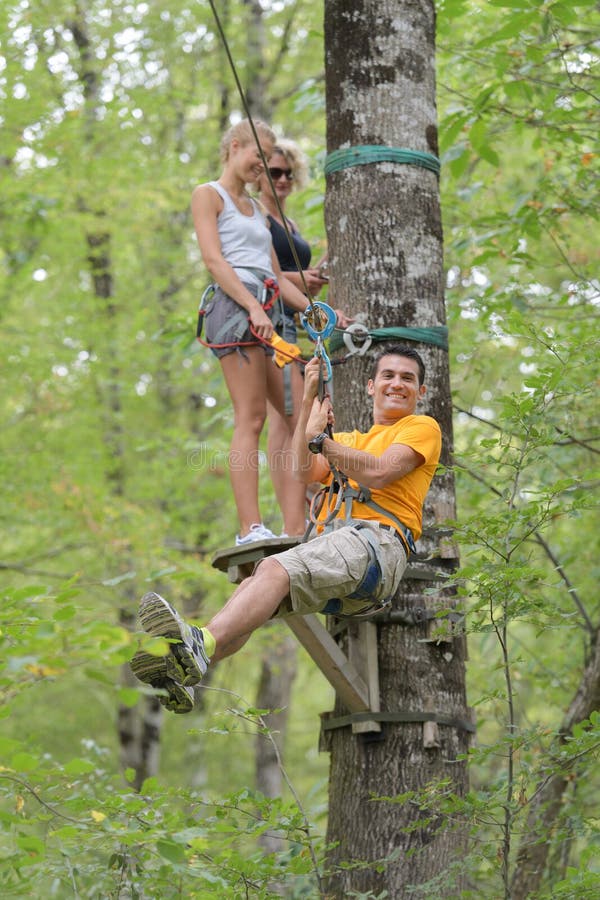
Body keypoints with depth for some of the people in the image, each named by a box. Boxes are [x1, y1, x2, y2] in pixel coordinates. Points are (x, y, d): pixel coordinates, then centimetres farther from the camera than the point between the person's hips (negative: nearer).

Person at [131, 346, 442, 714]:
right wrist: (309, 398, 11)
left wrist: (320, 438, 4)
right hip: (330, 539, 6)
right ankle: (183, 678, -46)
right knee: (252, 587, -23)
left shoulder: (423, 427, 17)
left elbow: (377, 474, -3)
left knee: (276, 569, -33)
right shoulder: (349, 439, 37)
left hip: (378, 539, -6)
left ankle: (200, 646, -57)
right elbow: (306, 471, 15)